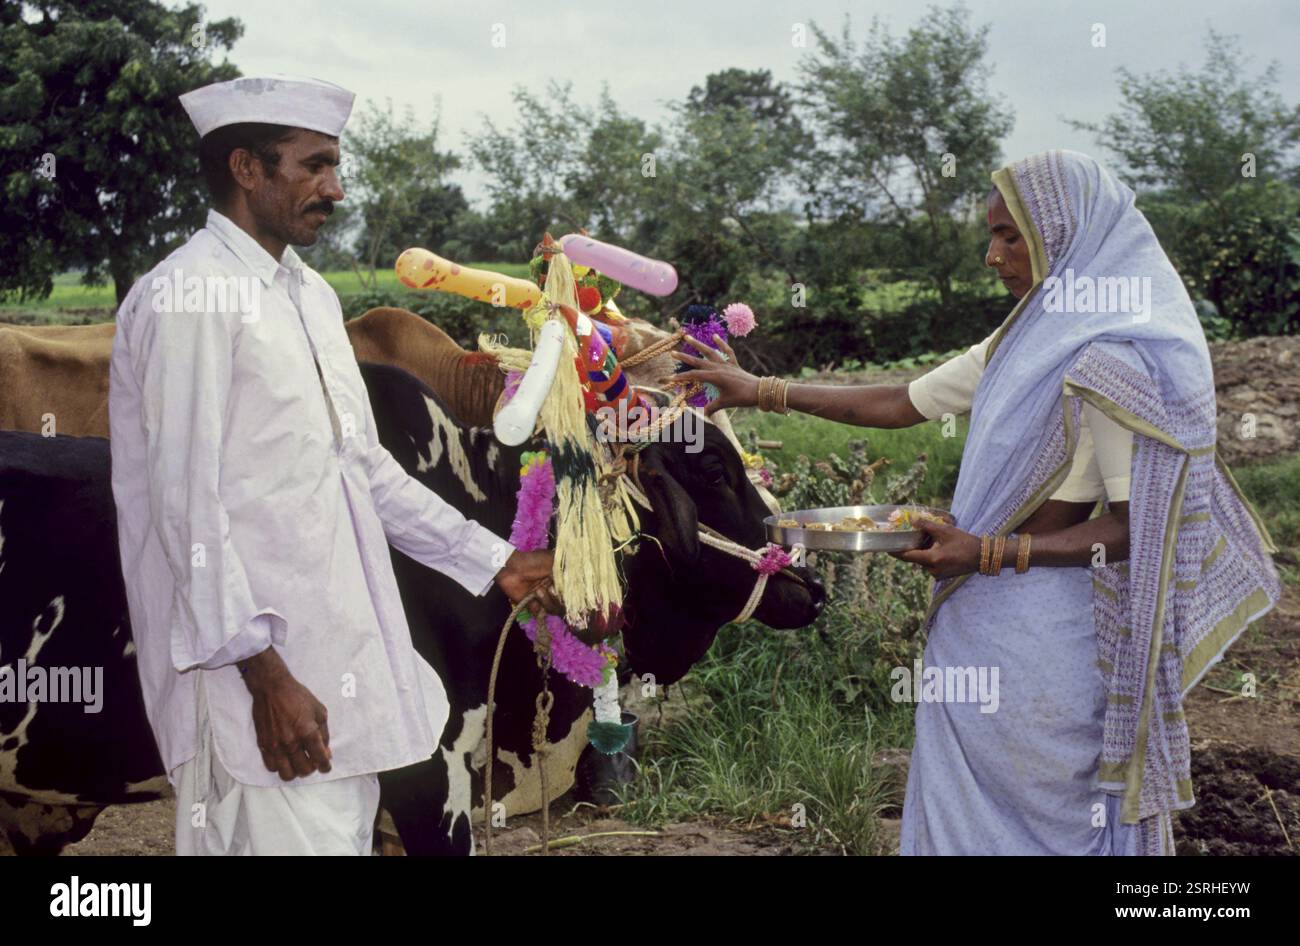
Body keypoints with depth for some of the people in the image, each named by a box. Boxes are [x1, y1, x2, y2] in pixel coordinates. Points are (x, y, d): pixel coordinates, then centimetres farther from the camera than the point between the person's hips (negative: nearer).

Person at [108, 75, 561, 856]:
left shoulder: (310, 295, 16)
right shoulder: (190, 296, -11)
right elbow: (187, 504, -17)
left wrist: (493, 562, 19)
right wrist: (263, 672, -20)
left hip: (338, 661, 9)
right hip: (259, 671, -9)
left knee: (346, 833, 13)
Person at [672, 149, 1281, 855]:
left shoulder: (1112, 362, -17)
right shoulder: (1021, 343, 10)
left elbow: (1138, 528, -18)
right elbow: (901, 404, 15)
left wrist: (991, 552, -23)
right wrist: (760, 391, 14)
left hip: (1040, 630, -8)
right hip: (980, 615, 8)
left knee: (1032, 816, 4)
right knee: (966, 808, 16)